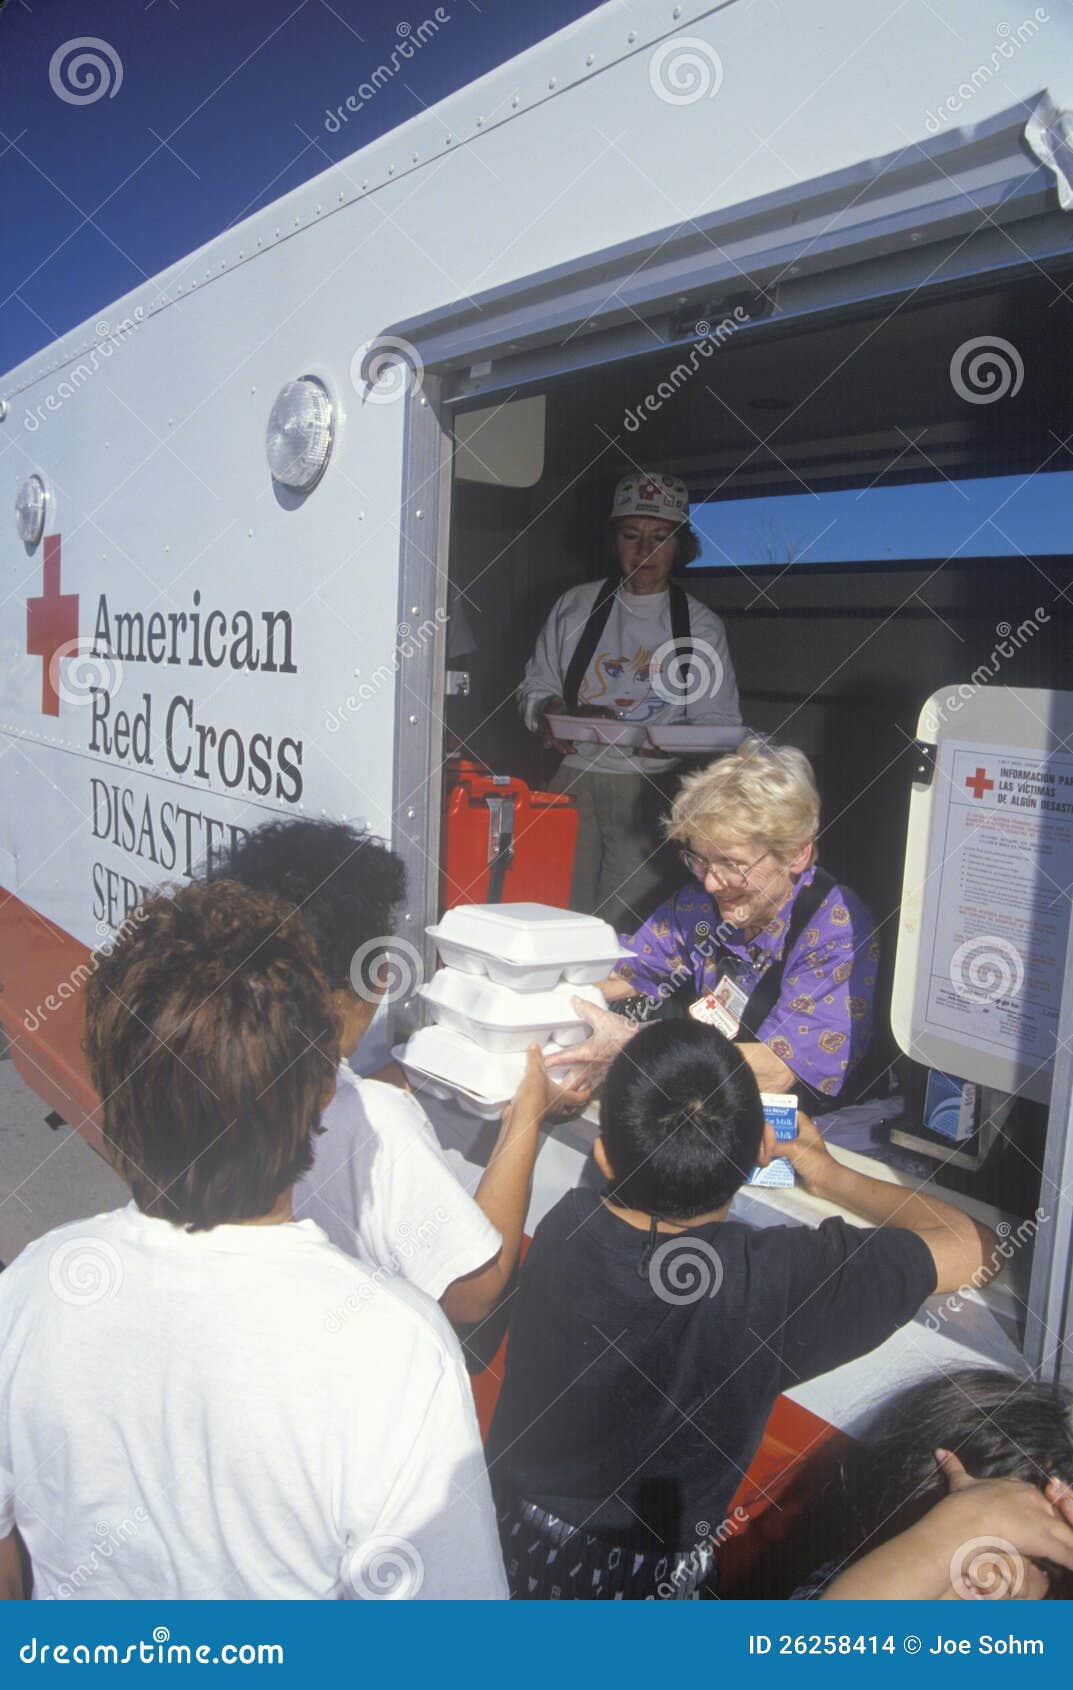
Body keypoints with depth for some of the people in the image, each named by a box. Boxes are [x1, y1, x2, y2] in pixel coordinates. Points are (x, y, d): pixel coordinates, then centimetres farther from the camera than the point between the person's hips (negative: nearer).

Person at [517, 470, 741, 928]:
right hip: (573, 780, 1)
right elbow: (534, 686, 16)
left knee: (624, 921, -7)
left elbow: (719, 720, 6)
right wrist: (551, 711, -7)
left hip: (651, 790, -1)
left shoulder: (701, 625, 8)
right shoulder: (576, 606, 11)